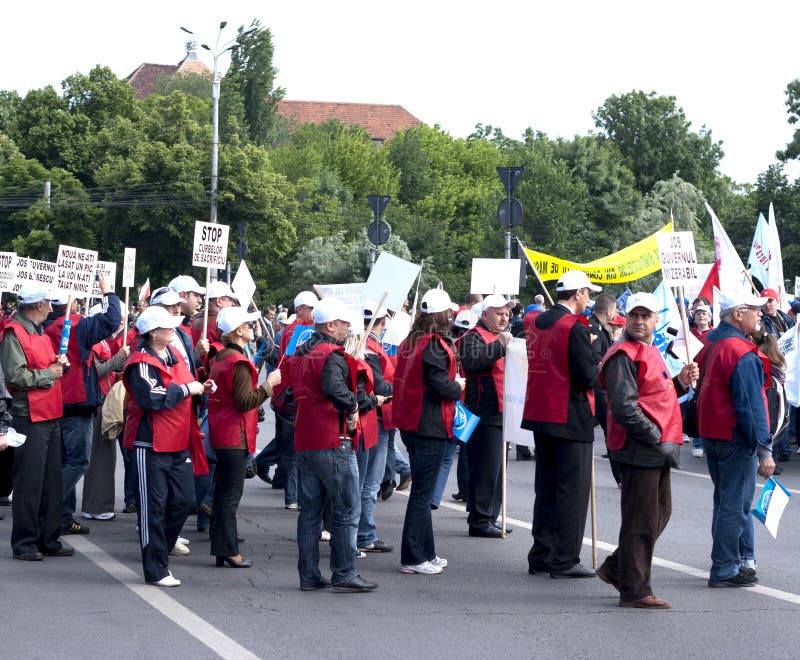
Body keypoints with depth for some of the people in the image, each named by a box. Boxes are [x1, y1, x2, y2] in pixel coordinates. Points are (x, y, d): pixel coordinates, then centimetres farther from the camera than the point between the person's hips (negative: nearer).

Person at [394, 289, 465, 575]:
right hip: (430, 427, -9)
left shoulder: (410, 342, 11)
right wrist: (458, 386, -1)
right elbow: (440, 386, -22)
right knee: (423, 492, -4)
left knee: (421, 489, 16)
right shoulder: (435, 345, -16)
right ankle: (412, 558, -2)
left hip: (410, 423, 9)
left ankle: (425, 552, 24)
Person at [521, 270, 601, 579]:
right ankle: (564, 561, 1)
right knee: (572, 490, 0)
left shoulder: (534, 321, 7)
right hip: (571, 417, -8)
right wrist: (595, 354, 0)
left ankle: (541, 555, 20)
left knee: (546, 488, 16)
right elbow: (589, 377, -19)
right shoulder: (575, 327, -16)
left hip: (539, 413, 8)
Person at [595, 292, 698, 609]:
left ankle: (615, 568, 28)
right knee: (641, 520, -4)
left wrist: (681, 382, 8)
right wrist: (656, 439, -20)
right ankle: (634, 591, 3)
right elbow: (624, 406, -21)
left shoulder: (650, 353, 18)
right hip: (638, 449, -10)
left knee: (660, 512, 17)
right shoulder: (624, 355, -13)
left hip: (657, 451, 10)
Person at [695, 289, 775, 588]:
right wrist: (765, 450, -20)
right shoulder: (742, 353, -19)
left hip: (710, 434, 10)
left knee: (725, 502, 18)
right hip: (736, 439, -10)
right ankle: (725, 570, -1)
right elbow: (751, 406, -22)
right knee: (735, 506, -3)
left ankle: (728, 563, 26)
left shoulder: (710, 346, 10)